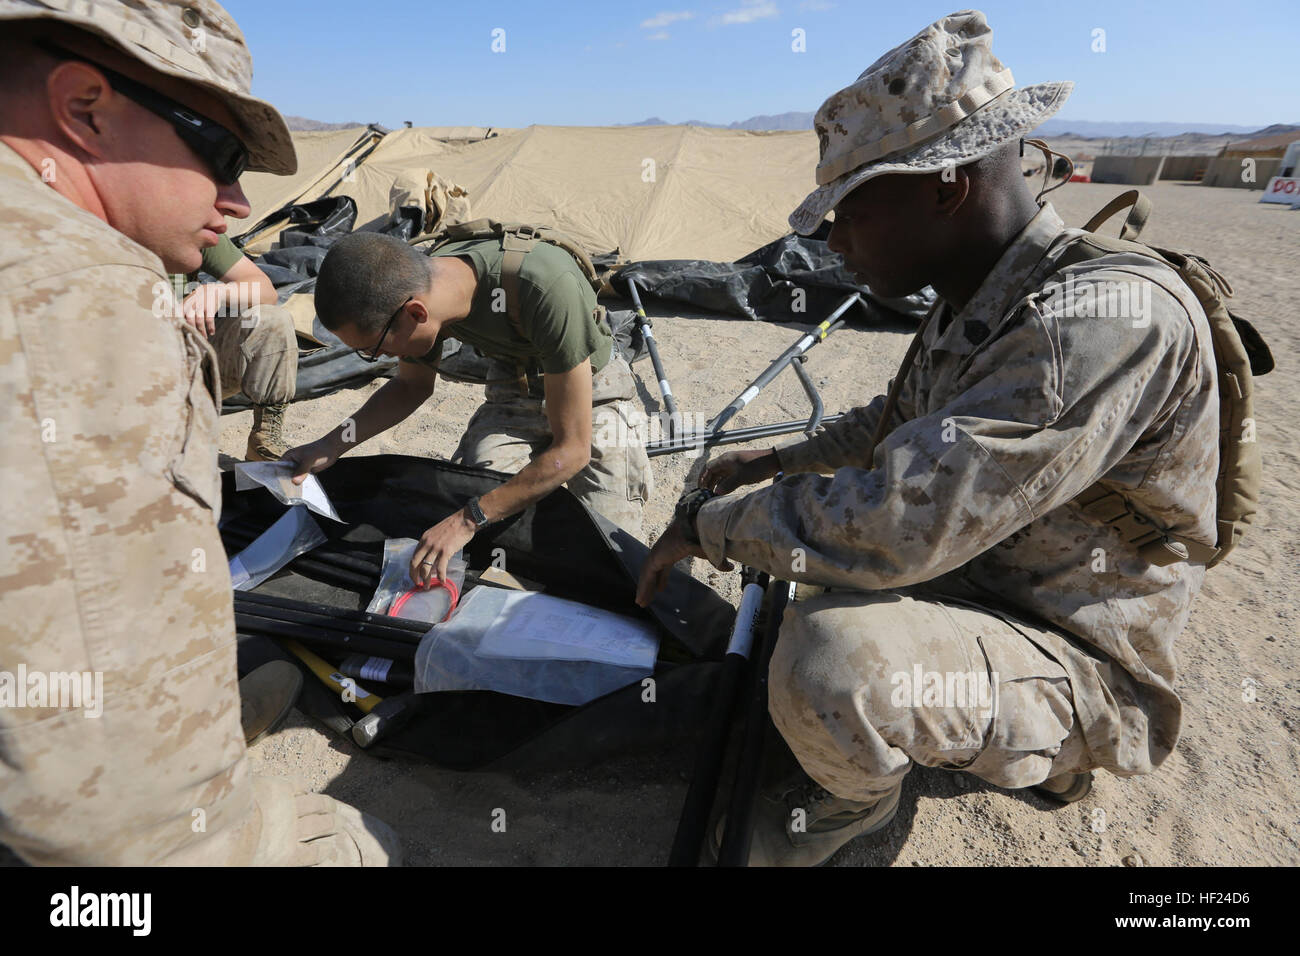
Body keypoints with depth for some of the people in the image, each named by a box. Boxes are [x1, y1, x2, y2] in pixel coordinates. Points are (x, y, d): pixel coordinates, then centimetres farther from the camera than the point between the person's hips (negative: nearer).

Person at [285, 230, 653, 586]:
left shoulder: (547, 288, -40)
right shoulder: (423, 282, -20)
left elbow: (573, 450, -32)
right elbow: (412, 386, 4)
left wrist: (470, 519, -33)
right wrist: (332, 445, -9)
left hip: (592, 391, -4)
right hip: (514, 386, 4)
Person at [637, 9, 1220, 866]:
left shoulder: (1109, 321, -31)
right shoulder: (973, 306, 0)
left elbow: (897, 525, -37)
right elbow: (901, 424, 20)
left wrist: (707, 523, -23)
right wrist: (784, 461, 12)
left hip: (1082, 675, -9)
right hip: (969, 580, 9)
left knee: (829, 656, -36)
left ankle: (857, 796, 2)